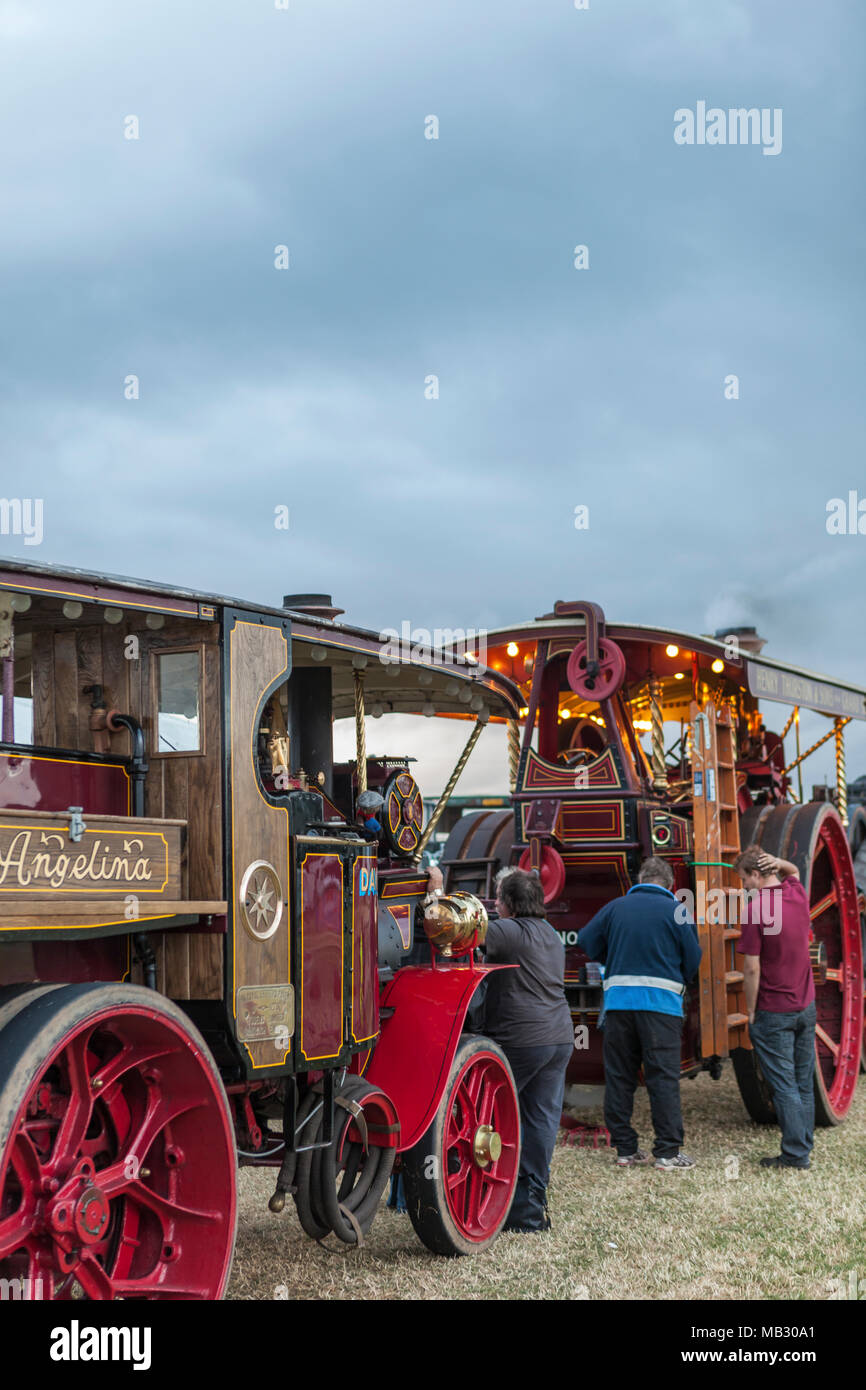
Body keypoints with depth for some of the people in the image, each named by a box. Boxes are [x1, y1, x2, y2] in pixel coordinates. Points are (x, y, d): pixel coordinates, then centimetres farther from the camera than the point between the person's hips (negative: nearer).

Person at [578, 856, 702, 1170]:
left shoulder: (616, 907, 6)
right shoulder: (676, 911, -1)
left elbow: (586, 941, 10)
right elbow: (692, 958, 2)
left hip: (618, 1000, 3)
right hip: (661, 1001, -3)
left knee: (619, 1076, 9)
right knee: (663, 1076, 1)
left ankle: (625, 1150, 12)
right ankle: (668, 1151, 0)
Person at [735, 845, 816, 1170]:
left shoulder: (756, 910, -17)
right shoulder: (797, 894, 2)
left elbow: (752, 969, -18)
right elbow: (793, 871, 28)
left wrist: (751, 1012, -7)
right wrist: (778, 862, 5)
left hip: (773, 1012, -7)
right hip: (805, 1007, 7)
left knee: (784, 1086, -1)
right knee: (803, 1083, 12)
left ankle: (795, 1154, 1)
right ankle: (804, 1148, 17)